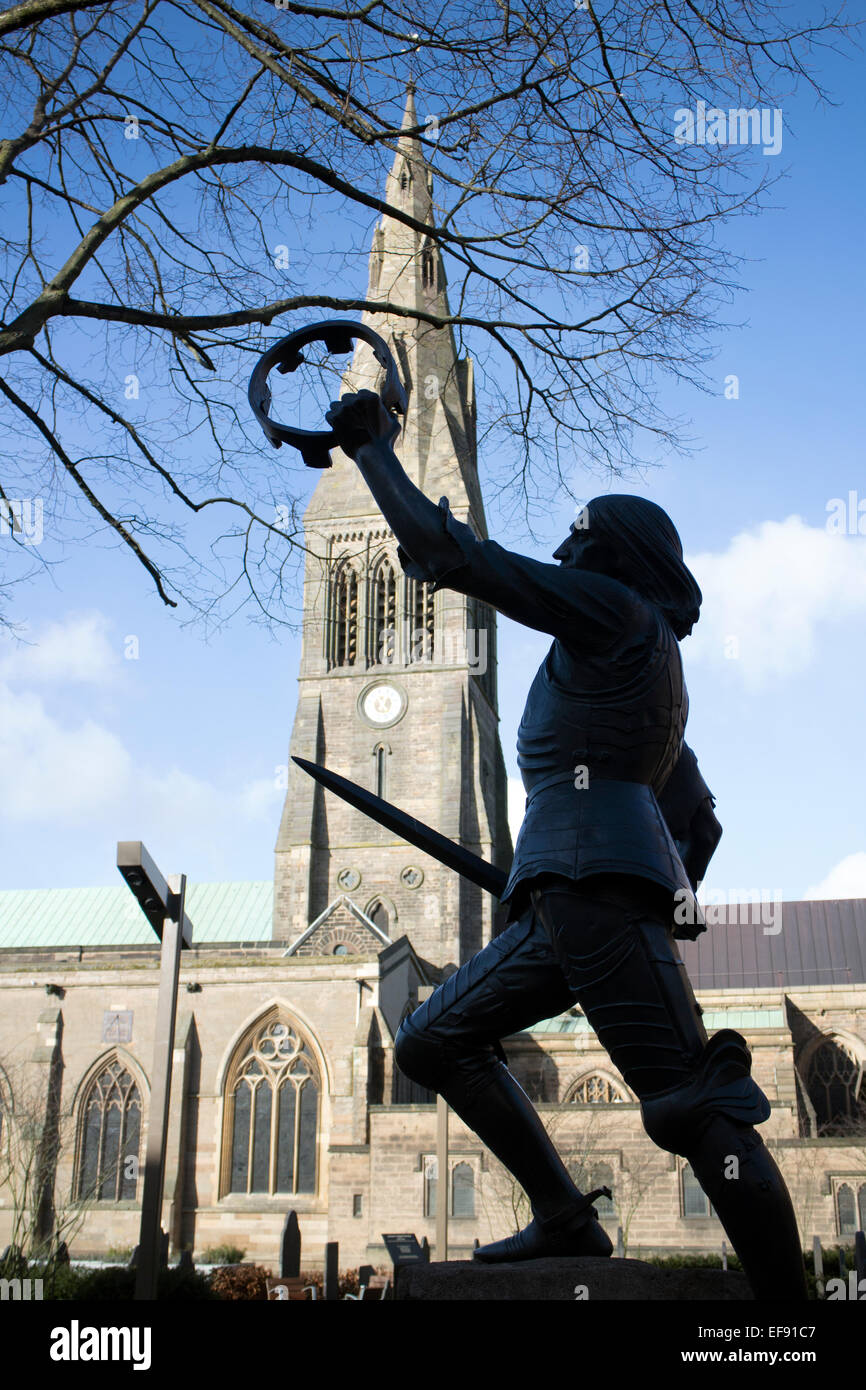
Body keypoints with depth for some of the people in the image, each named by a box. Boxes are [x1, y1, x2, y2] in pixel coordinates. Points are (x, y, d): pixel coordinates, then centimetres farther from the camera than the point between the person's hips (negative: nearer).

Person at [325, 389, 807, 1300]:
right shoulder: (652, 670, 30)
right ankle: (565, 1223, 10)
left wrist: (373, 449, 10)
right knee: (432, 1041, 14)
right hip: (565, 899, 10)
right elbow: (699, 823, 32)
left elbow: (450, 553, -1)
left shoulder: (615, 611, 3)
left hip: (594, 880, -10)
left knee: (691, 1103, -14)